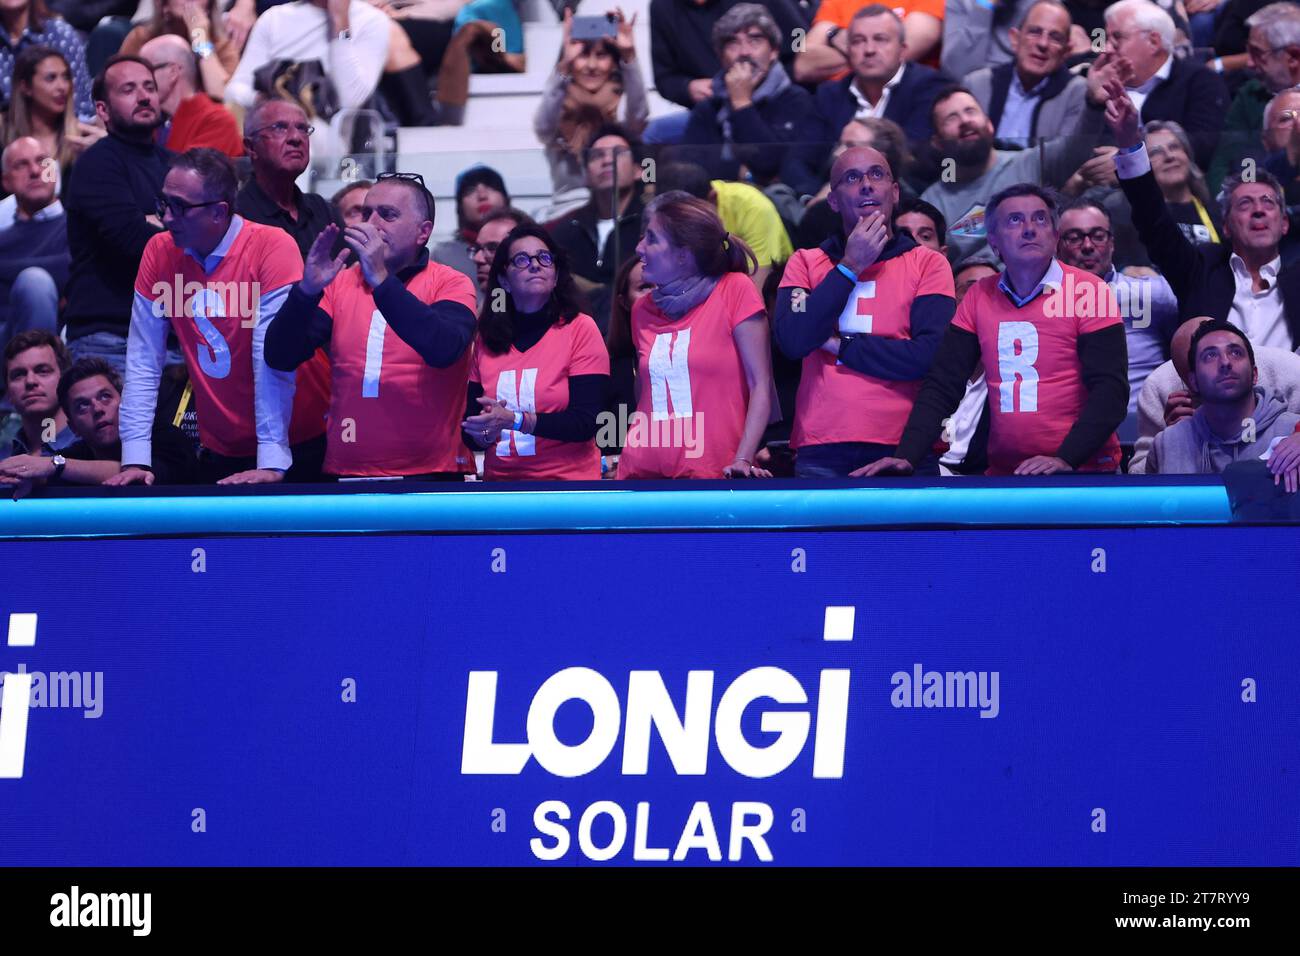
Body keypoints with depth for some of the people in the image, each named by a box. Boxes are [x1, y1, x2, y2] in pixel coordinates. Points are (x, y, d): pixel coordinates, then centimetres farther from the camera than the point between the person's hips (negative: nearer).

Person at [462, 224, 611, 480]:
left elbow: (586, 422, -14)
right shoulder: (486, 340, 4)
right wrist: (484, 435, -16)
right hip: (500, 478, 3)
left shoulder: (580, 329, -6)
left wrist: (515, 421, -23)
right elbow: (470, 430, 6)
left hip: (567, 478, -3)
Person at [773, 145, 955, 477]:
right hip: (822, 452, 1)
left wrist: (838, 344, -4)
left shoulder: (928, 263, 6)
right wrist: (850, 266, -4)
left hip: (903, 450, -1)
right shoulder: (805, 263, 12)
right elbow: (793, 341, -6)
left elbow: (931, 356, -8)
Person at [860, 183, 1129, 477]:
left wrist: (1065, 460, -22)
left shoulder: (1089, 292, -3)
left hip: (1084, 472, -4)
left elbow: (1109, 390, -9)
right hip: (1003, 475, 4)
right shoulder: (979, 298, 10)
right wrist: (906, 457, -9)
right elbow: (942, 387, 7)